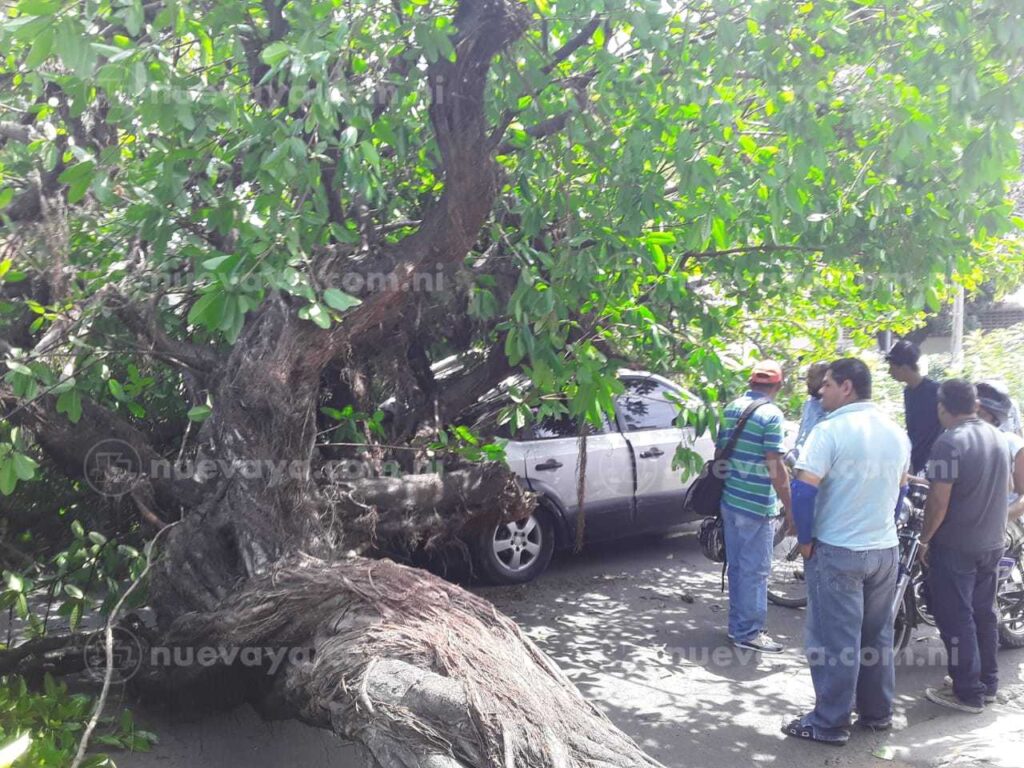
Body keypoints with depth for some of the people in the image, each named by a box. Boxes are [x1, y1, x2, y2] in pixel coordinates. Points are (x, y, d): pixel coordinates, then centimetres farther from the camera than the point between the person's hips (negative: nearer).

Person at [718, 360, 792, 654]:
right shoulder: (771, 414, -15)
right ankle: (749, 632, 10)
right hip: (757, 505, -7)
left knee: (737, 567, 16)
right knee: (755, 571, 3)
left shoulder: (731, 408, 7)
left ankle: (737, 625, 26)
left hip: (730, 499, 7)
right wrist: (790, 507, -10)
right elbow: (775, 468, -18)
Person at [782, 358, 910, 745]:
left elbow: (804, 489, -22)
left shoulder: (831, 430, -16)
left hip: (837, 551, -7)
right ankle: (878, 713, 29)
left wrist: (805, 541, -11)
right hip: (886, 549, 7)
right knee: (878, 636, 18)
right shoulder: (896, 432, 7)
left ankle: (830, 723, 10)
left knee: (835, 641, 2)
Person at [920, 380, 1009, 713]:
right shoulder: (998, 438, 4)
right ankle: (988, 683, 27)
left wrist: (925, 539, -8)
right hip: (992, 543, 8)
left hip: (955, 546, -8)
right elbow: (1005, 488, 16)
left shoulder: (949, 443, -20)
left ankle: (968, 693, 8)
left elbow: (939, 501, -20)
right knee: (984, 614, 17)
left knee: (956, 619, 2)